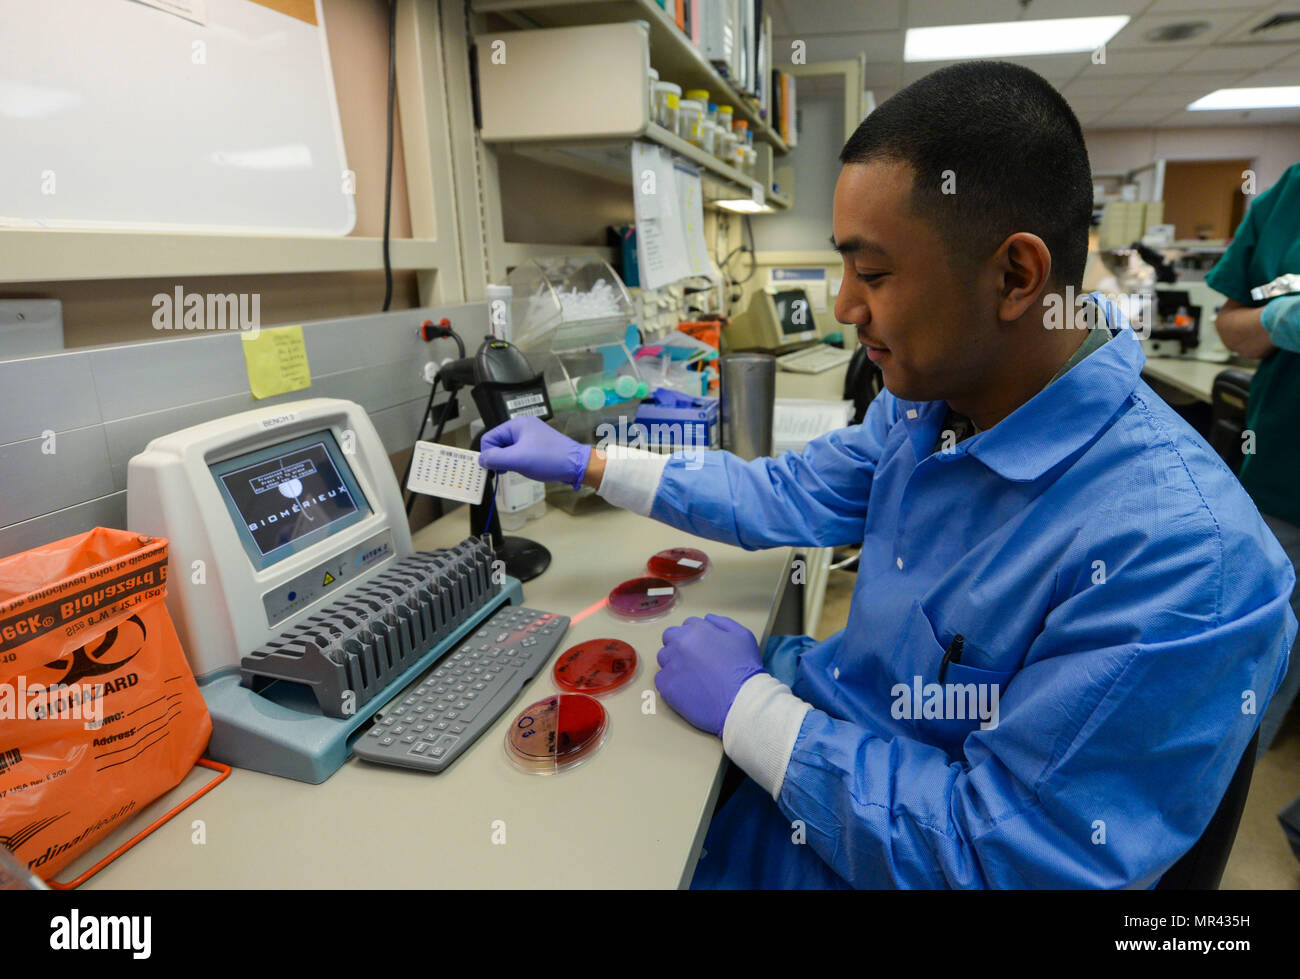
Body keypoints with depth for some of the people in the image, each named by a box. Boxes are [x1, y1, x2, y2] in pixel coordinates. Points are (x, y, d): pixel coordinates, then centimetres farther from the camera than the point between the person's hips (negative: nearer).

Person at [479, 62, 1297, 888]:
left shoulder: (1181, 554, -32)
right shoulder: (927, 401, -6)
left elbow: (1004, 856, -28)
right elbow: (793, 496, 6)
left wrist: (745, 707, -22)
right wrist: (584, 464, 5)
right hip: (823, 738, 6)